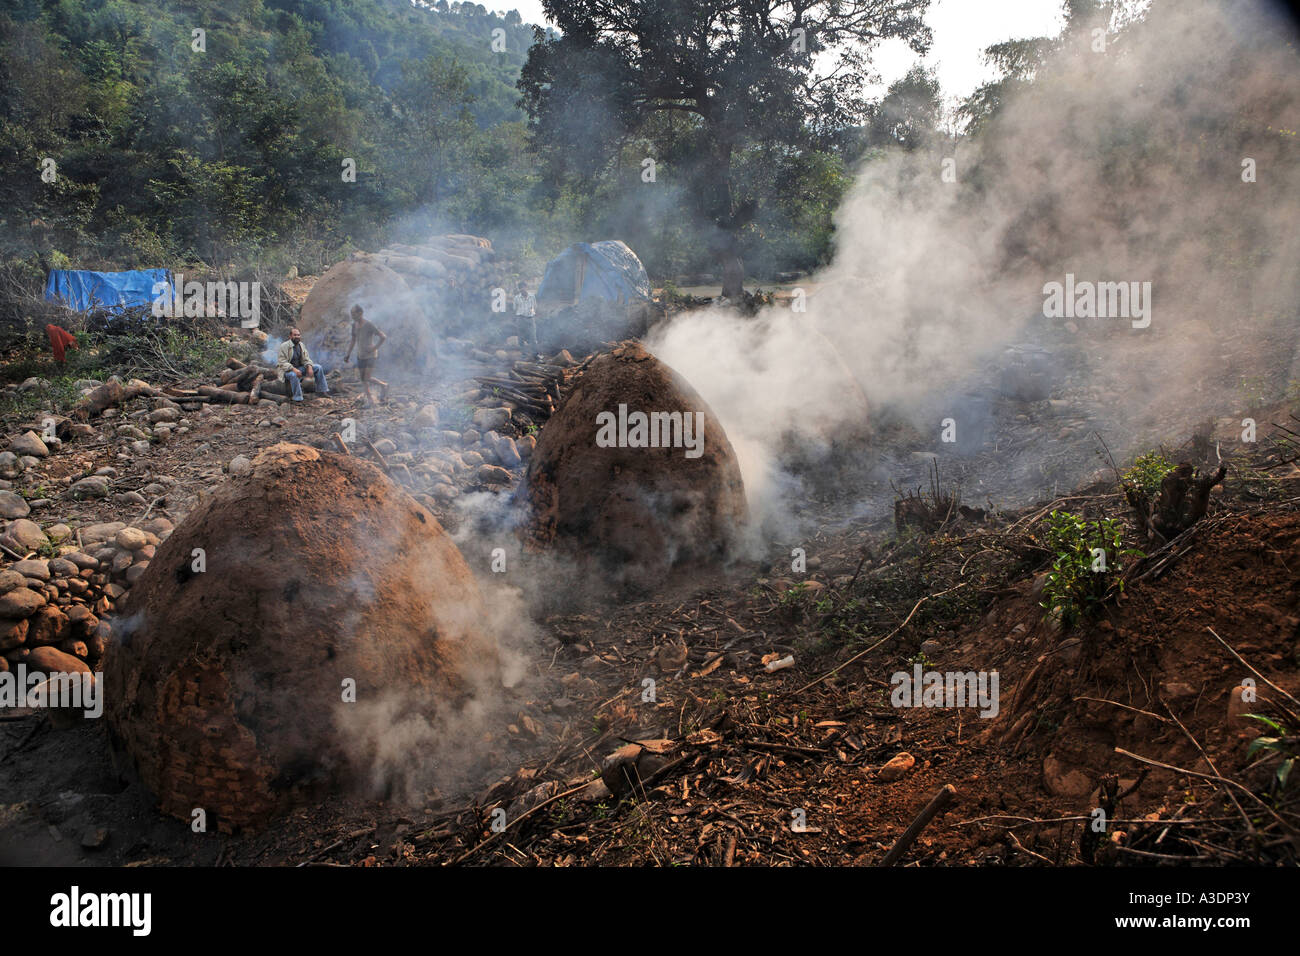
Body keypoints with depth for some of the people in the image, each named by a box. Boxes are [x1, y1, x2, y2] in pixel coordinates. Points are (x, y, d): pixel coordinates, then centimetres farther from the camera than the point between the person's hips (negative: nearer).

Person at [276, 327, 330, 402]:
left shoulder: (301, 345, 5)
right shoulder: (284, 346, -17)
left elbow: (306, 359, 9)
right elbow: (282, 362, -22)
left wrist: (309, 367, -13)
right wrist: (293, 369, -34)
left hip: (299, 368, 7)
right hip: (286, 370, -7)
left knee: (318, 368, -5)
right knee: (293, 375, -42)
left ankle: (322, 390, 0)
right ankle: (297, 398, -35)